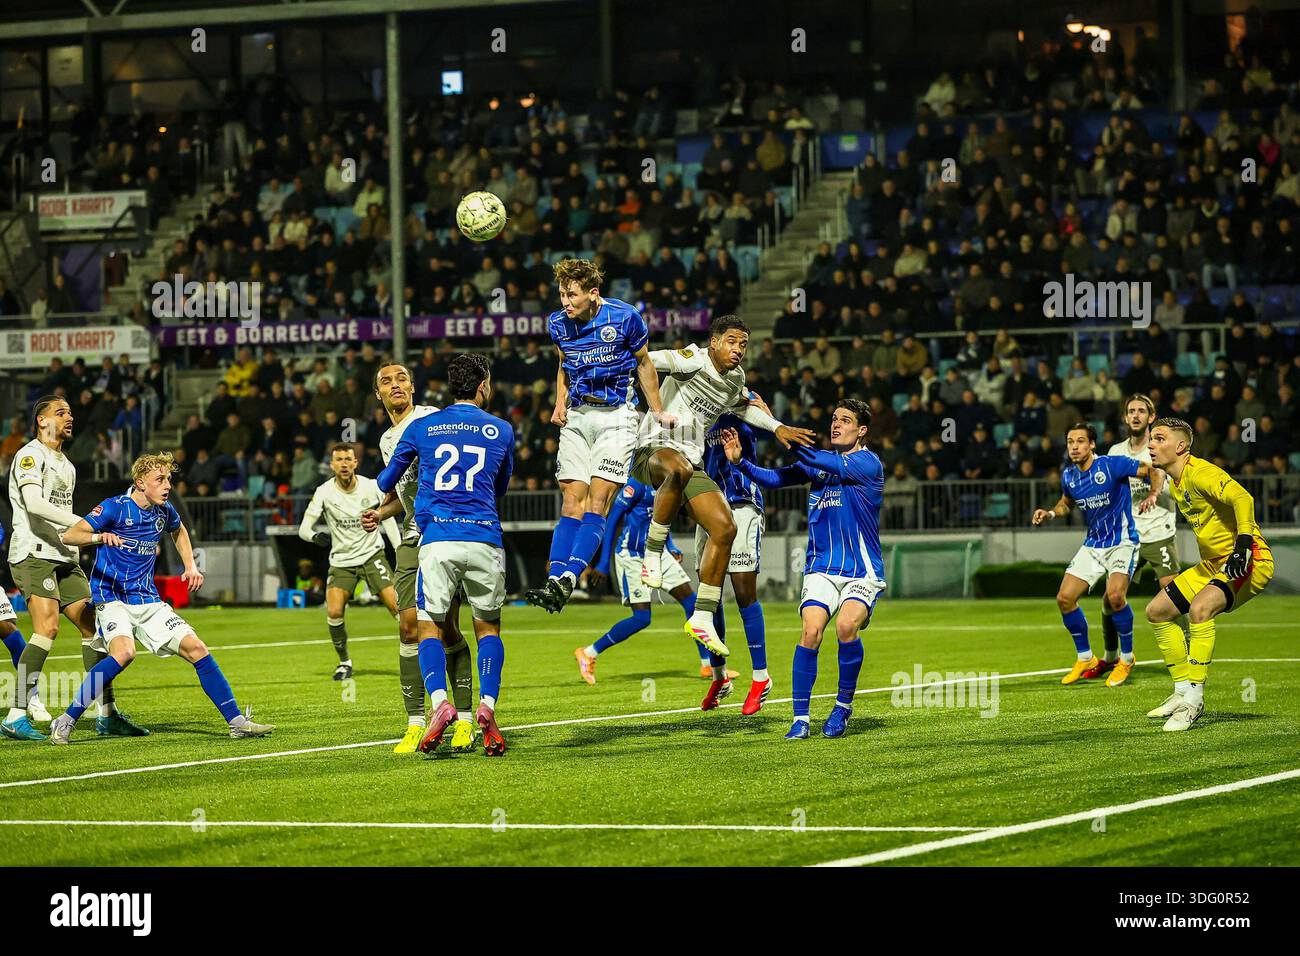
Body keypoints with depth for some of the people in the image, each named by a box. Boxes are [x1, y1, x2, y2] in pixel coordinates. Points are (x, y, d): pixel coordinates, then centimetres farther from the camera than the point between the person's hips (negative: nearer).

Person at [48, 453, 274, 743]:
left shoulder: (165, 511, 6)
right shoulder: (115, 507, -12)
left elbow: (179, 531, 32)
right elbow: (69, 535, -18)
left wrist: (190, 566, 18)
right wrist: (99, 537, -38)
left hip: (148, 601, 6)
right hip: (111, 597, -6)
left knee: (196, 648, -4)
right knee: (124, 653, -33)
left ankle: (237, 721, 4)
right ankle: (66, 721, -24)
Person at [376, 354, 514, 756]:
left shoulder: (422, 428, 11)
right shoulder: (502, 431, 11)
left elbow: (386, 483, 23)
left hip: (436, 539, 0)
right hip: (485, 539, 0)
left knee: (431, 625, 8)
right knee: (488, 626, 14)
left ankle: (438, 701, -16)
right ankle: (487, 705, -6)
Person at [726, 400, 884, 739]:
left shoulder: (868, 463, -9)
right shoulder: (819, 461, 11)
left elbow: (820, 463, -20)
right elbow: (776, 478, 6)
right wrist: (740, 461, -12)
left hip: (862, 574, -4)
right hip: (822, 568, 4)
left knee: (846, 626, -28)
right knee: (811, 632, -18)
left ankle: (844, 705, -5)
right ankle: (801, 718, -9)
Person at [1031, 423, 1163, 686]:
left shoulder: (1112, 465, -16)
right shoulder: (1068, 476, 2)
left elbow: (1155, 472, -11)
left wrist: (1152, 495, -29)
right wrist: (1050, 513, 4)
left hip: (1122, 542, -6)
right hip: (1092, 544, 6)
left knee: (1115, 596, -27)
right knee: (1065, 598, -3)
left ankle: (1127, 658, -5)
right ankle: (1086, 659, 16)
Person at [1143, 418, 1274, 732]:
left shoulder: (1200, 473, -19)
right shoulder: (1175, 485, 11)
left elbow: (1242, 498, -33)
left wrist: (1243, 543, -41)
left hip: (1249, 561, -11)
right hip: (1214, 562, 11)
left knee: (1199, 609, -33)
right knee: (1157, 611, 10)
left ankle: (1194, 700, -26)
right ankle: (1183, 693, 16)